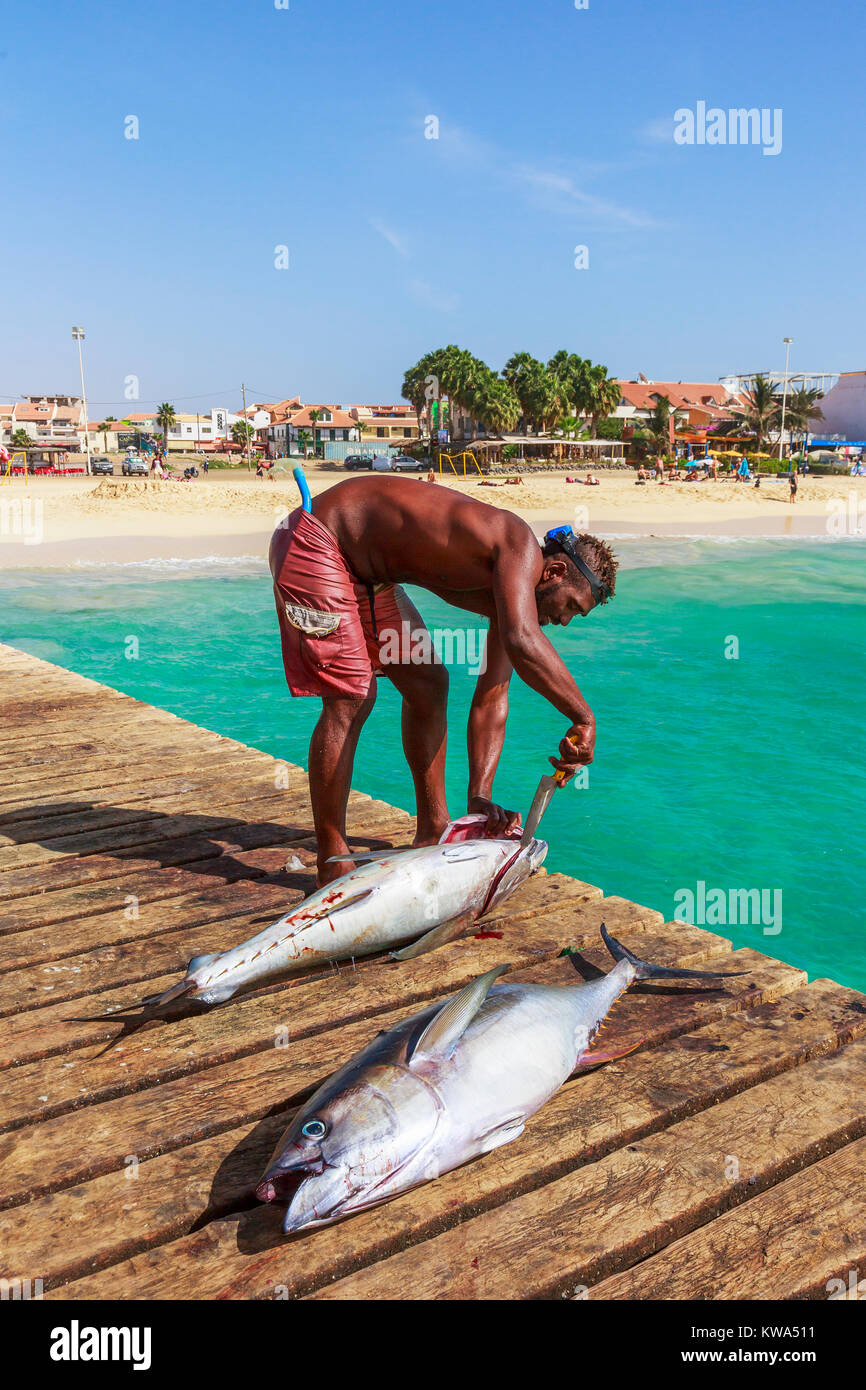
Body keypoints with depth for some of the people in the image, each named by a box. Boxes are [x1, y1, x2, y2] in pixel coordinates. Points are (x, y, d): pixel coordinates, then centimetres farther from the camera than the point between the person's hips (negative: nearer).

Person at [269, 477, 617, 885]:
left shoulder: (513, 594, 3)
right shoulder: (520, 545, -24)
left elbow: (491, 697, 3)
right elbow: (523, 642, -43)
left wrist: (480, 796, -4)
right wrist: (583, 718, -35)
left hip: (364, 570, 10)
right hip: (314, 543, -10)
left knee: (427, 684, 11)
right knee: (351, 699, -14)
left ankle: (433, 831, 23)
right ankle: (332, 863, -2)